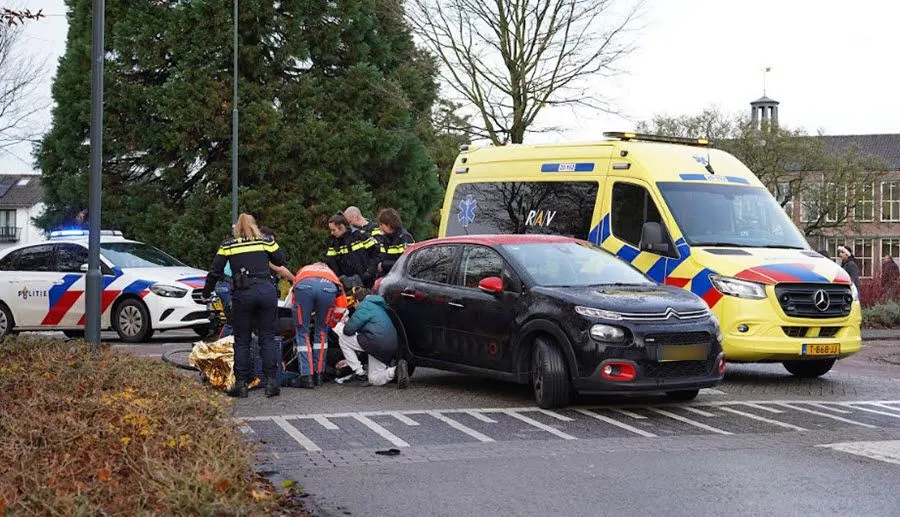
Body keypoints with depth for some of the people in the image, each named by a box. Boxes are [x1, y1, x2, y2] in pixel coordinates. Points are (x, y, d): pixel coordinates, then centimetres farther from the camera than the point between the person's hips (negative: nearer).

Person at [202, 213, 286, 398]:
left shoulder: (228, 245, 8)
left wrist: (206, 293, 22)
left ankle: (241, 384, 6)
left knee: (242, 341, 8)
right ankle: (272, 382, 1)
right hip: (266, 291, 0)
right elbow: (280, 261, 16)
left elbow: (215, 272, 9)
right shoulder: (265, 241, 7)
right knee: (267, 338, 6)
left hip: (242, 294, 0)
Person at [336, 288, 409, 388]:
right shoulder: (378, 306, 31)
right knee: (375, 379, 18)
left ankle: (360, 375, 3)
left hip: (378, 342, -9)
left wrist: (345, 325, 18)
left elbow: (349, 329, -5)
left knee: (343, 339, 6)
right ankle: (396, 370, -9)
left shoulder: (364, 305, 1)